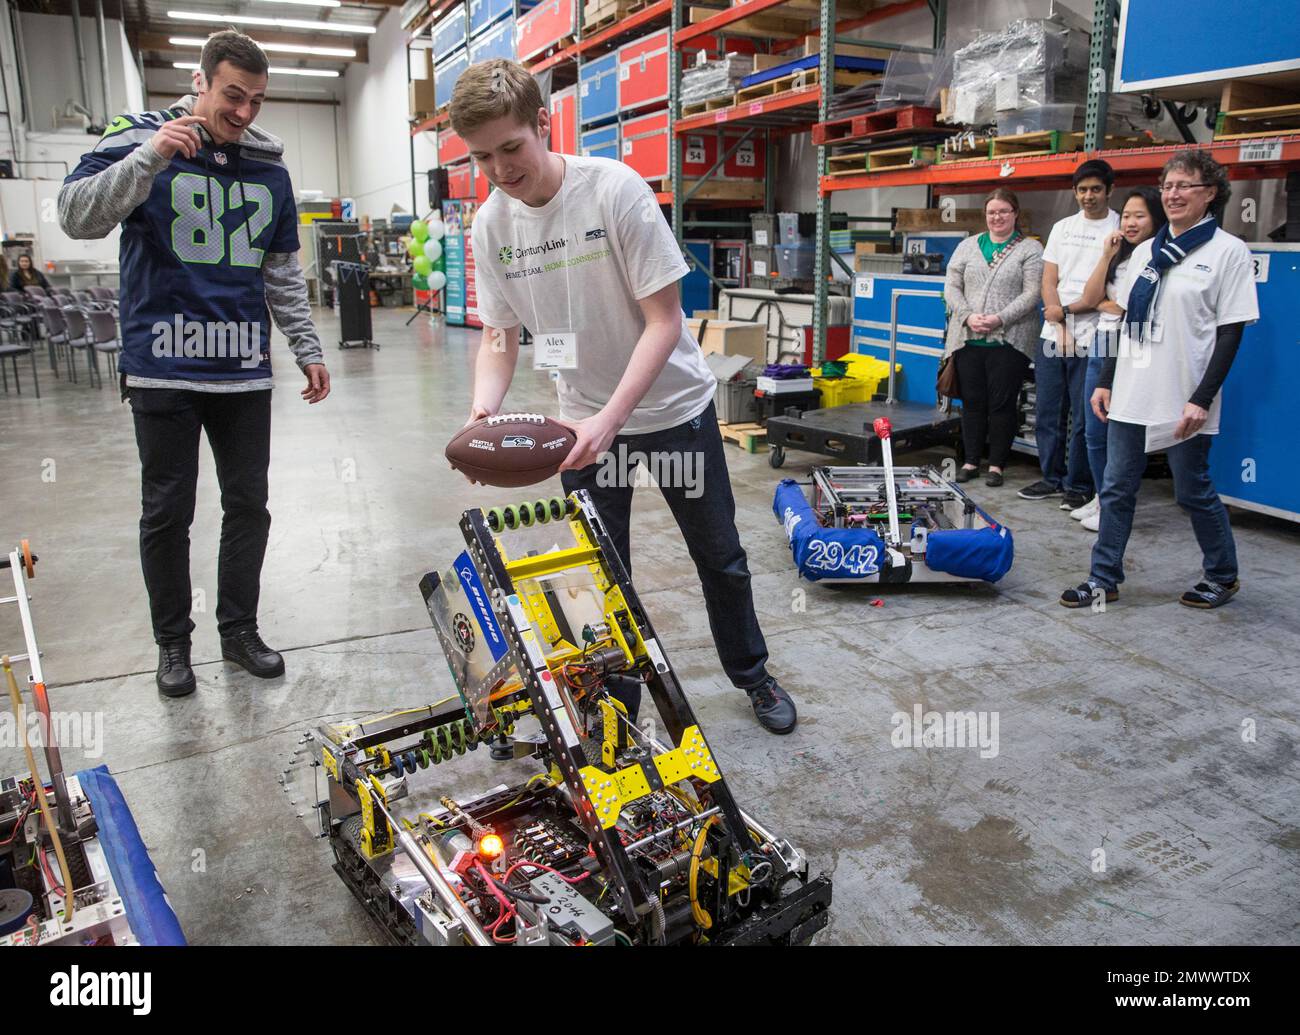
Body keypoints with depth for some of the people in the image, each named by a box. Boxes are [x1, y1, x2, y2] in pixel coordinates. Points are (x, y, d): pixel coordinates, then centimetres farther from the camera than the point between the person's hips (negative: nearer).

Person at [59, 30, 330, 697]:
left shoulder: (270, 169, 11)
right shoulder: (139, 140, 0)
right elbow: (77, 218, -11)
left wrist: (307, 350, 12)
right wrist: (148, 158, -23)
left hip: (244, 370, 4)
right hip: (163, 367, -3)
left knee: (248, 504, 8)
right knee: (167, 512, 4)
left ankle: (239, 629, 24)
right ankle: (173, 641, 20)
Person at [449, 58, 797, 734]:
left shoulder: (615, 189, -22)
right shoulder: (490, 224, -8)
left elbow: (664, 321, -22)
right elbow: (500, 336, 0)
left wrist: (609, 420, -33)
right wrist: (483, 410, -21)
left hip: (672, 405, -3)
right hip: (585, 418, 3)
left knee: (720, 558, 11)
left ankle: (752, 674, 36)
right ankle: (618, 706, 27)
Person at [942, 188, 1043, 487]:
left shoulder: (1030, 249, 3)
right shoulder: (968, 246, 14)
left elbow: (1031, 293, -6)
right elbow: (951, 287, 8)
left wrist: (1000, 319, -18)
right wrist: (968, 316, -9)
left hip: (1010, 338, -3)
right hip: (968, 339, 3)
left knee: (1002, 403, 0)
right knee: (972, 401, 8)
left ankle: (997, 464, 10)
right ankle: (971, 460, 17)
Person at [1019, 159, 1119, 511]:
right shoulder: (1062, 228, 13)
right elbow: (1048, 281, 8)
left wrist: (1067, 310, -10)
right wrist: (1061, 329, -5)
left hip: (1092, 339, -5)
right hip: (1052, 334, 5)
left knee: (1083, 417, -1)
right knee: (1047, 412, 9)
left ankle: (1078, 485, 10)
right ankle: (1052, 478, 22)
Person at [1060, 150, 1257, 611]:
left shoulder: (1229, 252, -4)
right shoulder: (1145, 251, 12)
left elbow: (1231, 332, -8)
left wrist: (1202, 399, -15)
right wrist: (1106, 381, 10)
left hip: (1183, 401, -5)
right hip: (1131, 395, 5)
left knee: (1193, 492, 6)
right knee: (1116, 490, 6)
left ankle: (1222, 576, 26)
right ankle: (1104, 579, 14)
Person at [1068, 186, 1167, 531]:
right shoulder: (1118, 255, 15)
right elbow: (1089, 298, 7)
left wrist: (1104, 304, -1)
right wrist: (1106, 256, -3)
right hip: (1100, 349, 7)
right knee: (1094, 433, 11)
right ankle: (1101, 498, 26)